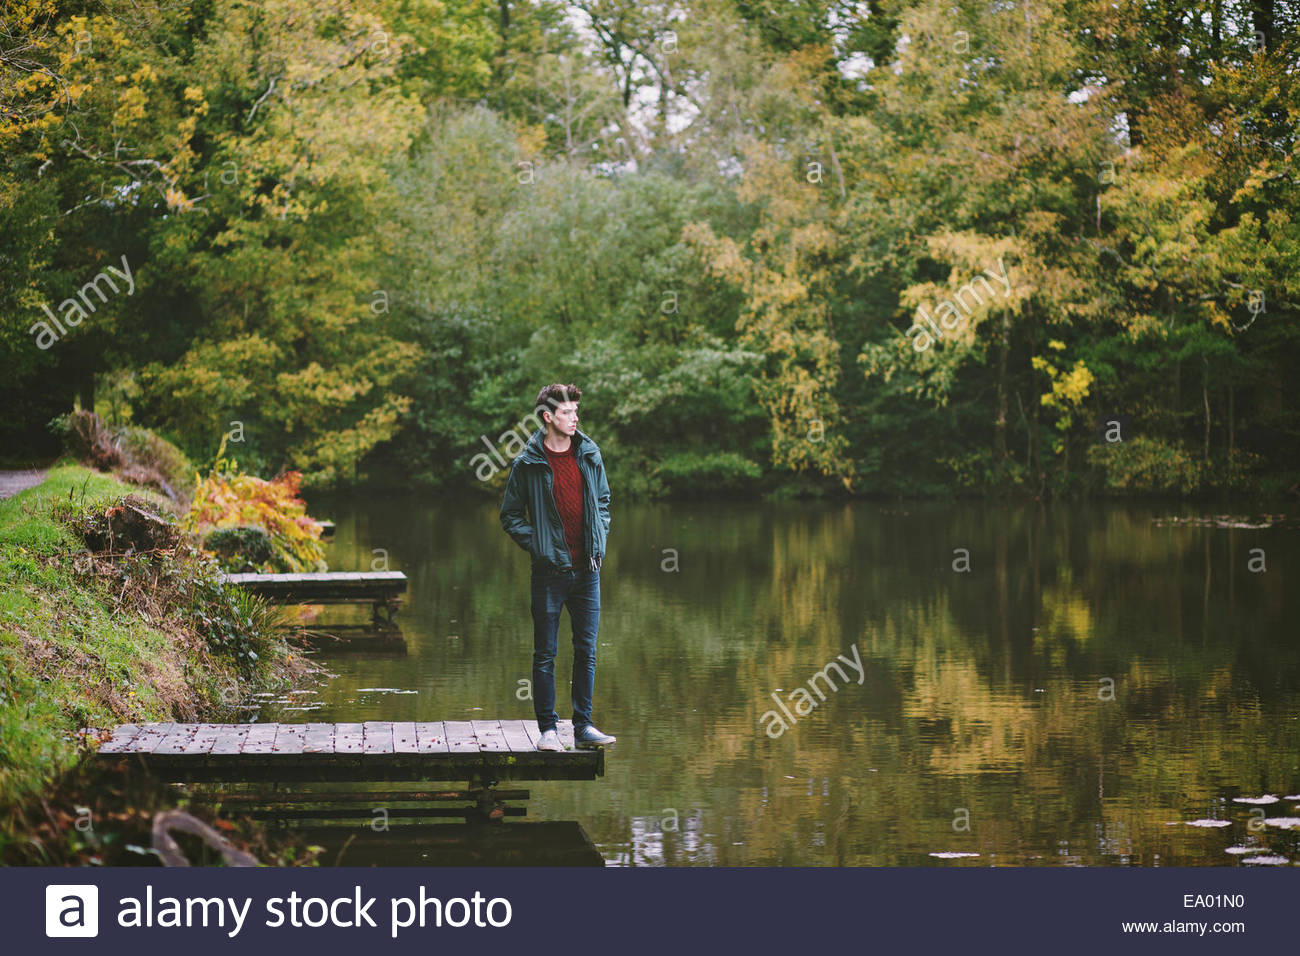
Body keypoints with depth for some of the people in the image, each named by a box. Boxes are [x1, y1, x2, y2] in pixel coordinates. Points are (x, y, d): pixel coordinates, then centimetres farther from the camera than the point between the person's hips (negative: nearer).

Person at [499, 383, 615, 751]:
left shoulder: (589, 454, 7)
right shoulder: (528, 462, -5)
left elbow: (603, 502, 18)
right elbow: (510, 515, 2)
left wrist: (599, 544, 6)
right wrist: (537, 546, -9)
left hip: (586, 569, 4)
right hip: (549, 570, -4)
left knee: (587, 651, 6)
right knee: (545, 654, 1)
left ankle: (583, 726, 13)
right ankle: (548, 729, 8)